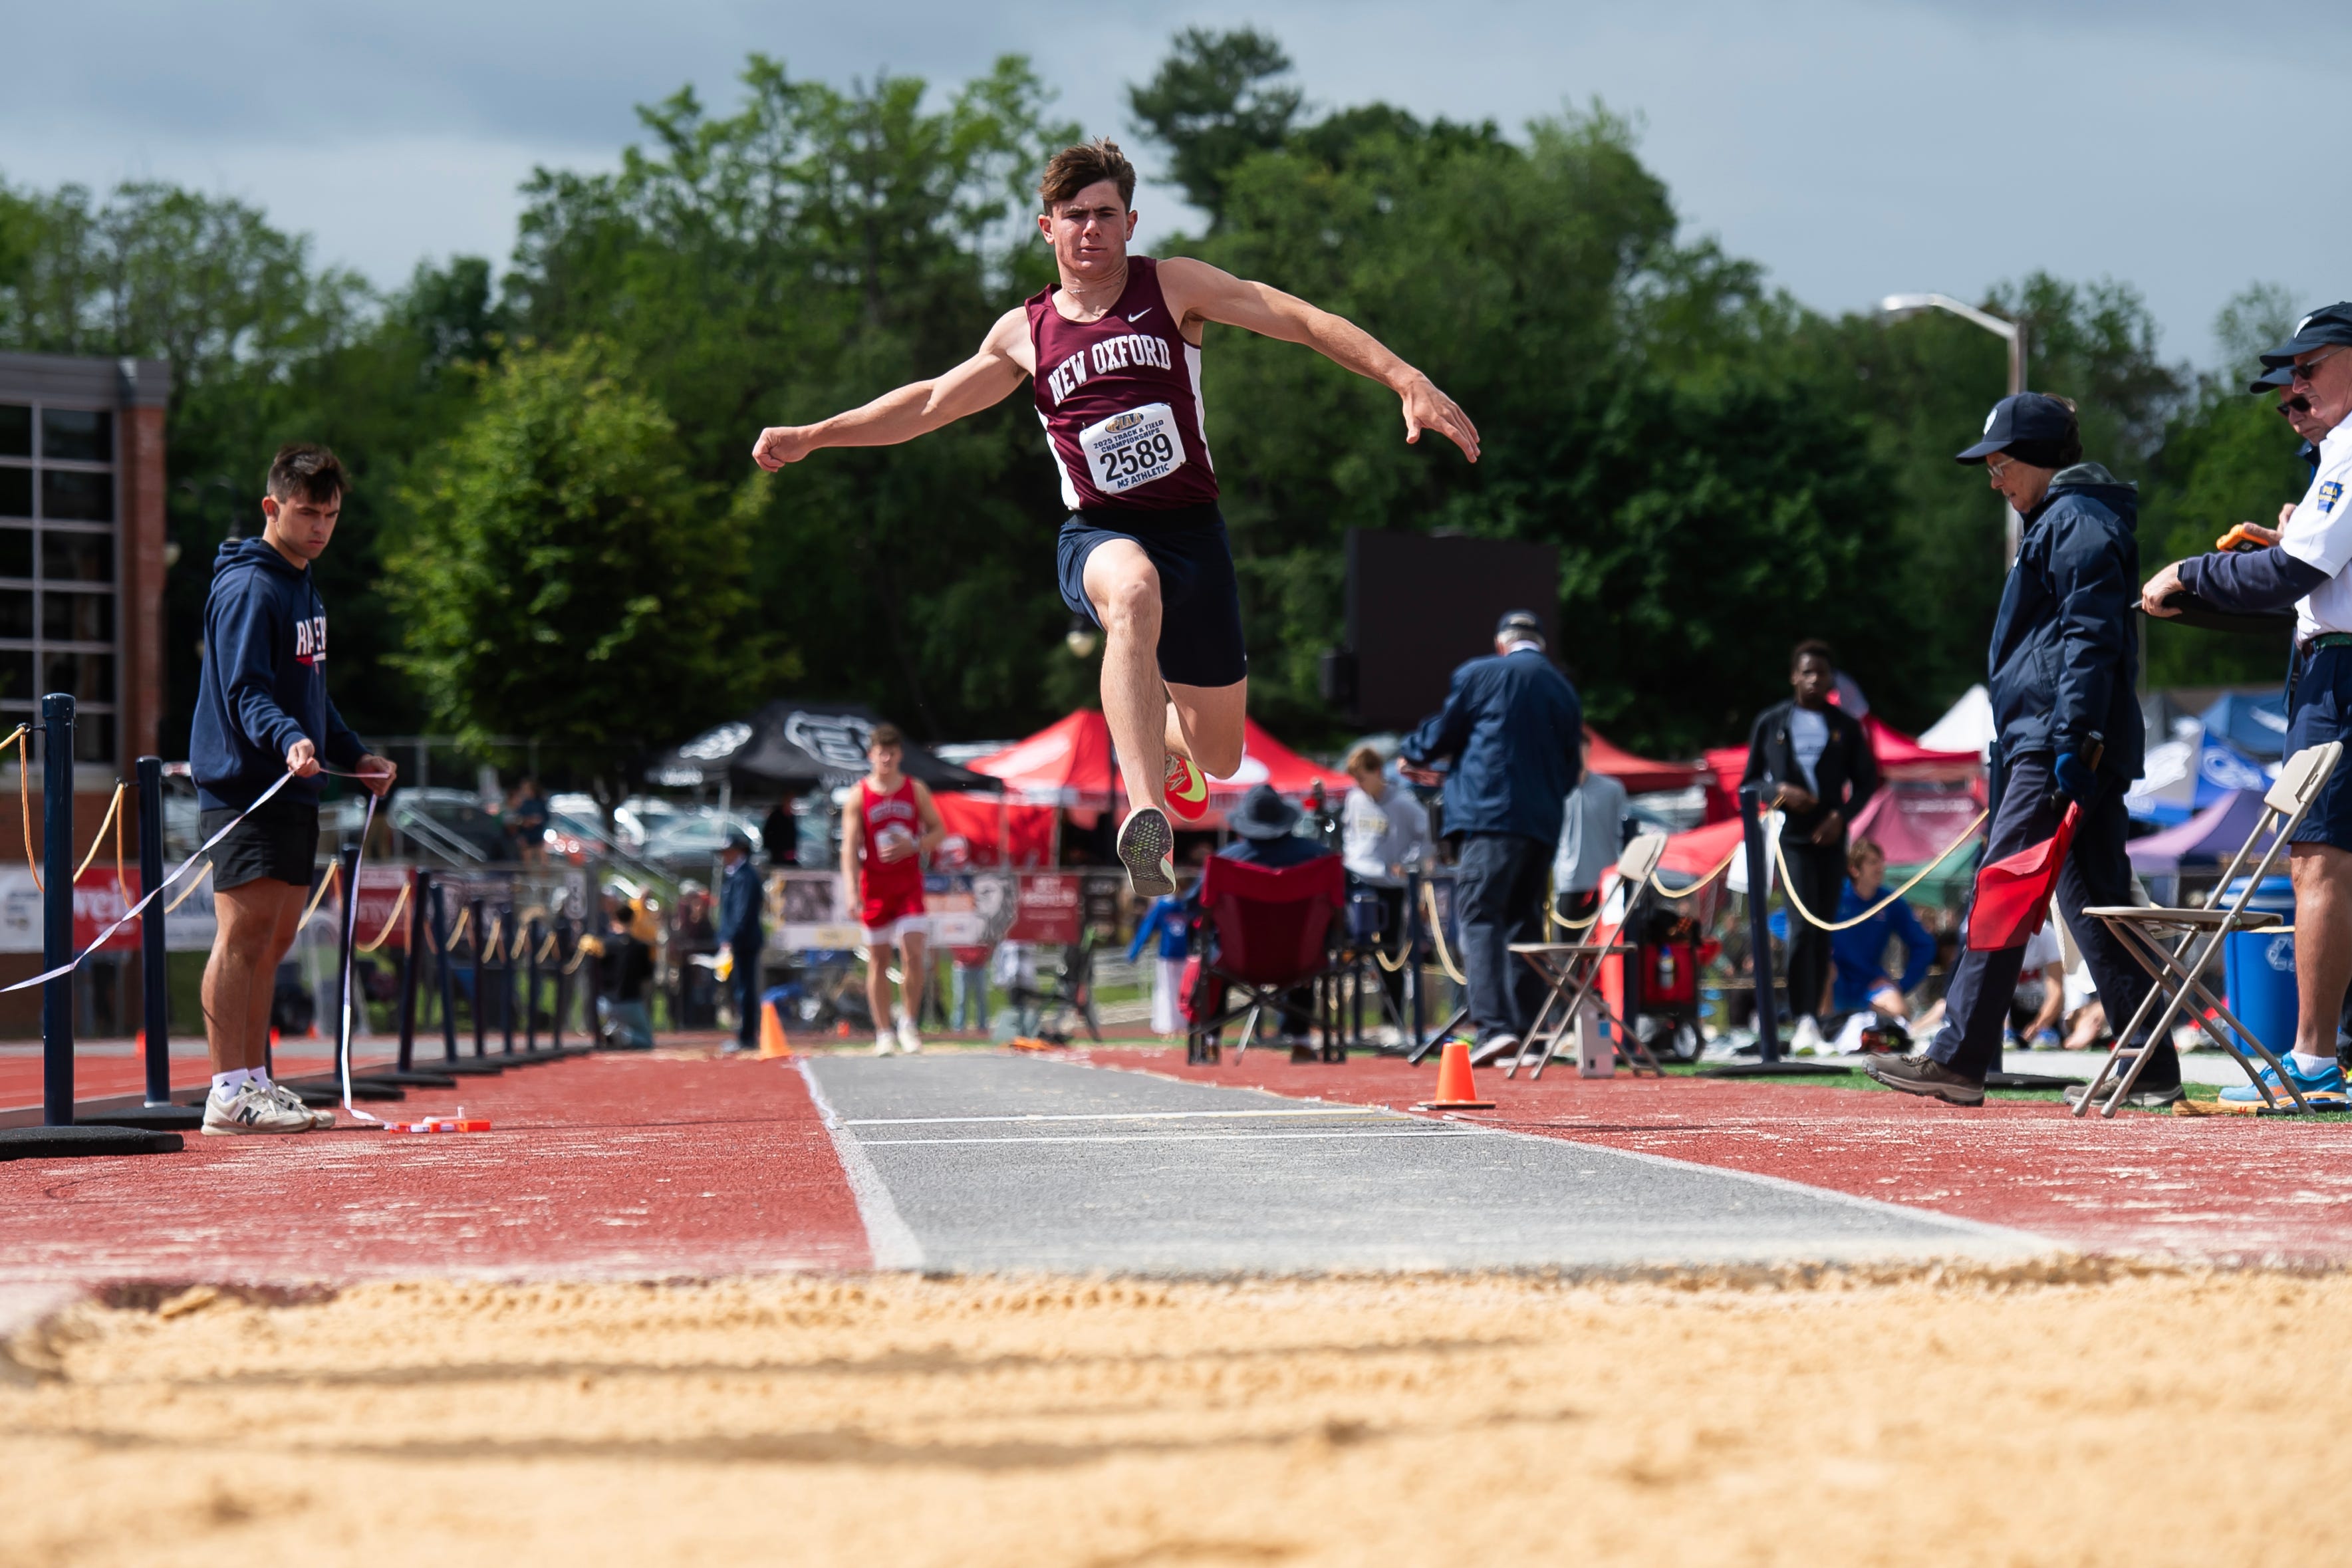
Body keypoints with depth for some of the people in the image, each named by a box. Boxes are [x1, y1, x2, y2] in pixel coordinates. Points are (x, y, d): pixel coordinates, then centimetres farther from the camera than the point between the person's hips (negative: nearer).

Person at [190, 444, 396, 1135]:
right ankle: (229, 1093, -13)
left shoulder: (304, 587, 20)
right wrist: (287, 738, -36)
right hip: (243, 787, -9)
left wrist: (353, 753, 24)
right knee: (244, 934, -11)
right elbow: (245, 690, -21)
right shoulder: (248, 587, -11)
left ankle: (256, 1082, 13)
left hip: (293, 791, 9)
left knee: (275, 940, 9)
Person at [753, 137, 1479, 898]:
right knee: (1134, 594, -42)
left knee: (1219, 756, 7)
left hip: (1193, 529, 1)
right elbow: (931, 400, 23)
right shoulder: (1026, 332, 10)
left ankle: (1161, 744, 49)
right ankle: (1144, 817, -54)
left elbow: (1303, 320, -2)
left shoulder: (1172, 287, 5)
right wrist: (813, 436, 19)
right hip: (1100, 535, -1)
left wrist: (1406, 379, -13)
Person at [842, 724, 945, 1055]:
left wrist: (913, 846, -12)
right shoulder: (858, 795, -2)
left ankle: (909, 1023, 3)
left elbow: (939, 831, 8)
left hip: (909, 882, 0)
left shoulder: (916, 790, 3)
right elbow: (850, 845, -8)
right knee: (878, 959, 4)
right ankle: (883, 1032, 11)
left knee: (912, 952, -12)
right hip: (874, 885, 0)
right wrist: (852, 890, -19)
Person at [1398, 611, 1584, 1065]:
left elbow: (1443, 732, 7)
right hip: (1544, 823, 6)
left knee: (1479, 916, -10)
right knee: (1525, 921, 13)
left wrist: (1413, 755, 28)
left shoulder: (1480, 674, 2)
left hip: (1489, 812, -6)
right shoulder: (1565, 691, 18)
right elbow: (1572, 769, 21)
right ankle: (1526, 1025, 11)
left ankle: (1493, 1025, -25)